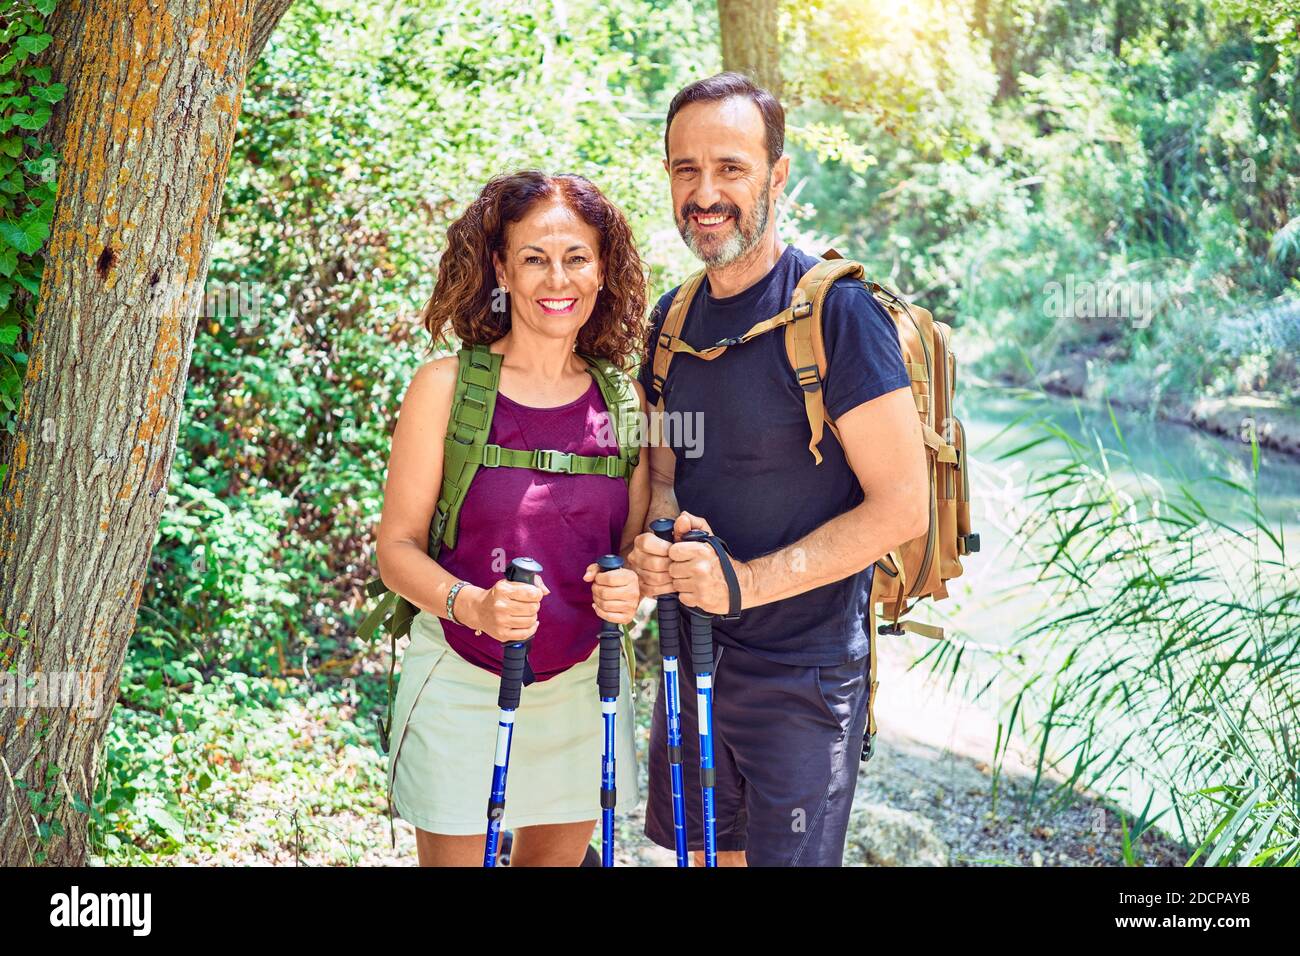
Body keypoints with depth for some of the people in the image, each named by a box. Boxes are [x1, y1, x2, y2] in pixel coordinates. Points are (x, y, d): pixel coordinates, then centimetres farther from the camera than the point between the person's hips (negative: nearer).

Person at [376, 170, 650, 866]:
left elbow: (634, 541, 10)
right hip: (462, 686, -3)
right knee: (455, 856, 6)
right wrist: (471, 604, -26)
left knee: (556, 856, 17)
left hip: (582, 685, 4)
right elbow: (397, 548, -7)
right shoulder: (448, 387, -8)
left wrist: (628, 586, -13)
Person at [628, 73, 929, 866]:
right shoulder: (672, 320, 6)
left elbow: (901, 507, -18)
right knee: (704, 851, 19)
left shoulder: (838, 312, -17)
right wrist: (658, 541, -9)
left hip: (804, 678, -6)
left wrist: (746, 581, -22)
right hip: (693, 658, 7)